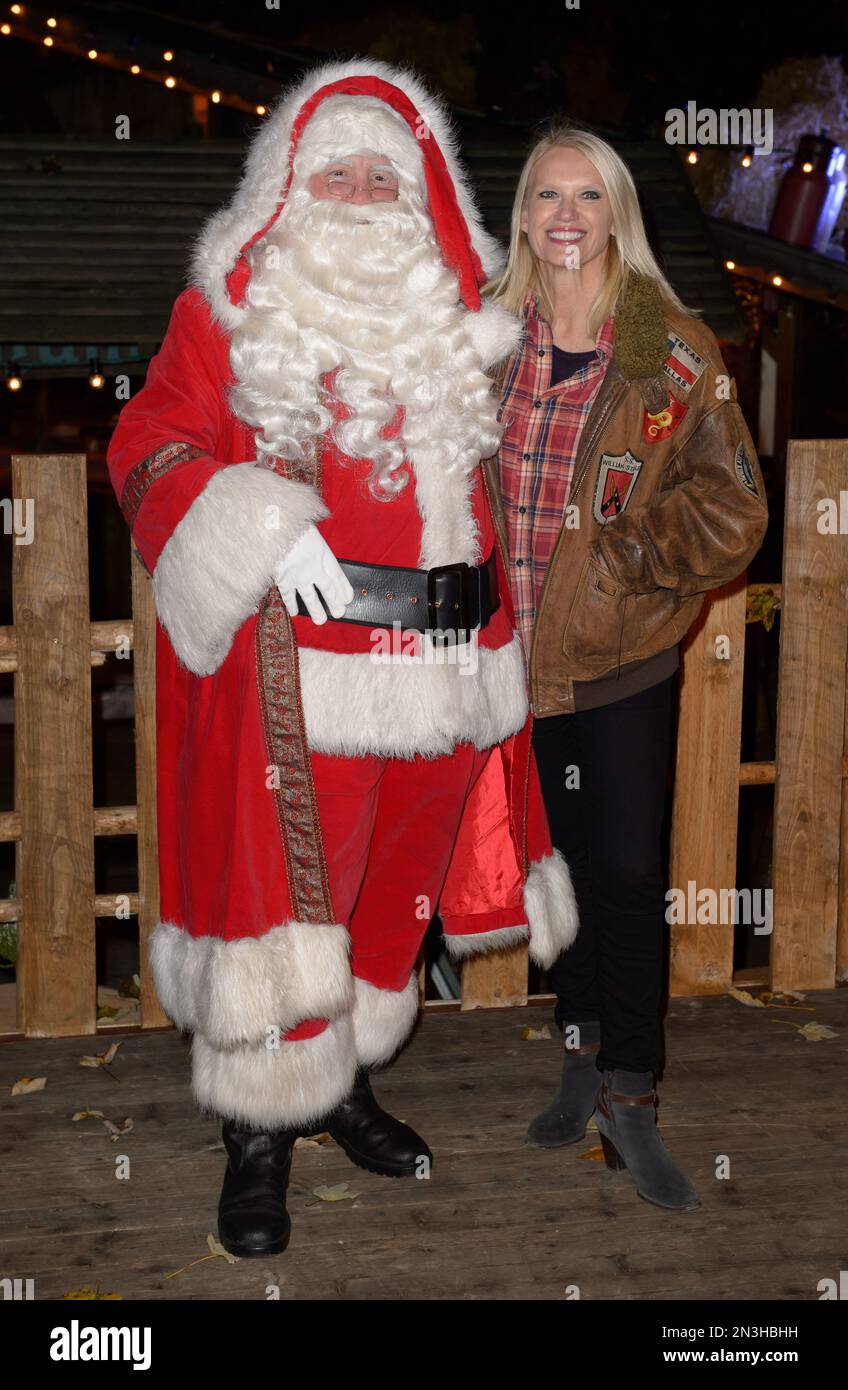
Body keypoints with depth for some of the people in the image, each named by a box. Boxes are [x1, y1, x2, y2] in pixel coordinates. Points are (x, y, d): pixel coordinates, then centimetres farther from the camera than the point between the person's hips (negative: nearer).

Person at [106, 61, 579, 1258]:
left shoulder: (459, 320, 14)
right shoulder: (229, 310, 3)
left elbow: (494, 479, 20)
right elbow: (153, 449, -3)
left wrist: (493, 620, 12)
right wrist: (258, 533, -19)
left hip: (439, 667, 5)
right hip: (293, 672, -4)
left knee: (389, 888, 15)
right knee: (280, 900, -1)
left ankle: (342, 1083, 35)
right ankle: (258, 1143, 15)